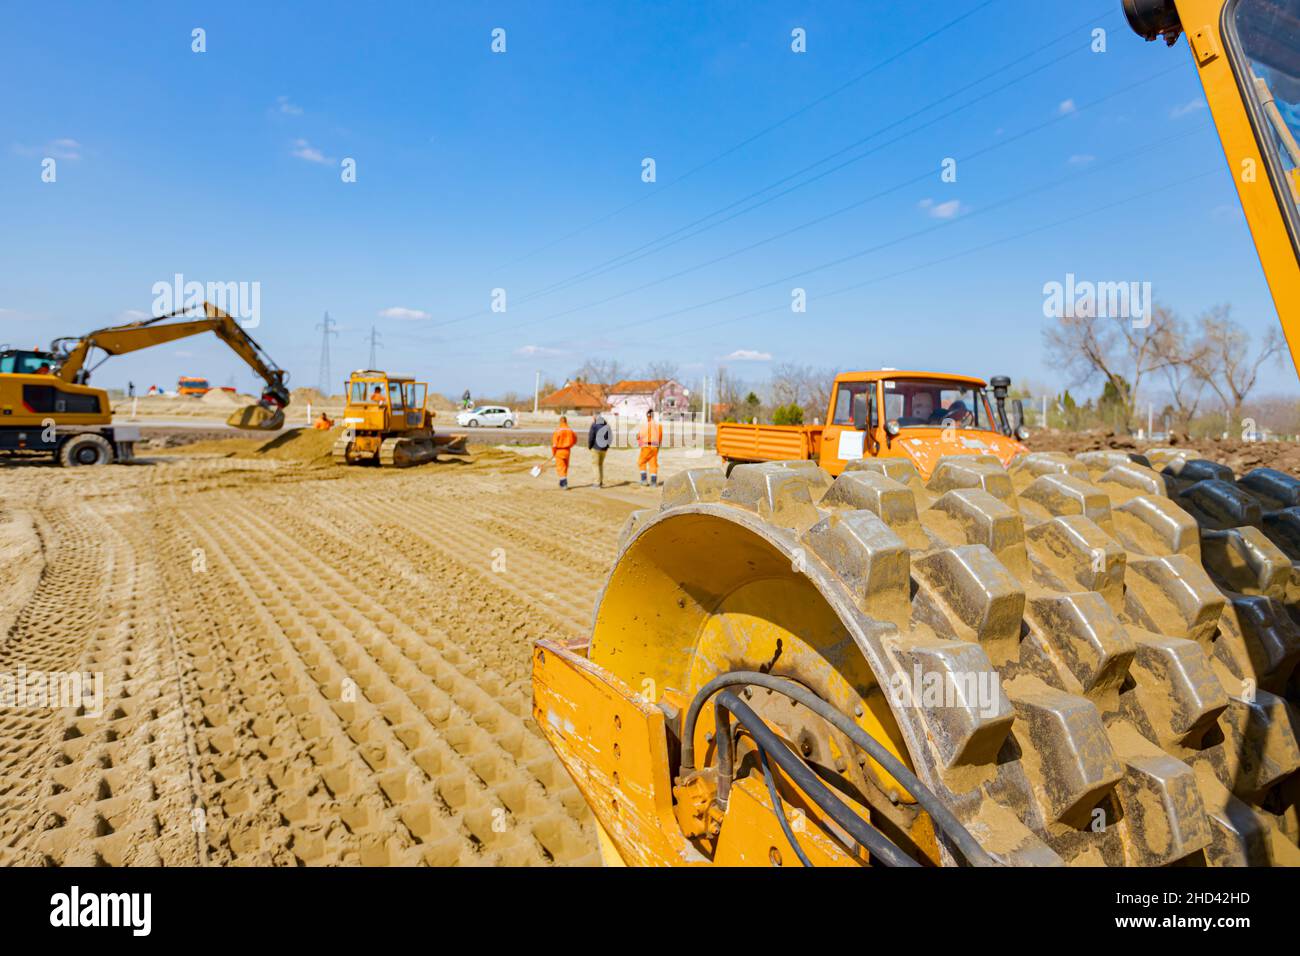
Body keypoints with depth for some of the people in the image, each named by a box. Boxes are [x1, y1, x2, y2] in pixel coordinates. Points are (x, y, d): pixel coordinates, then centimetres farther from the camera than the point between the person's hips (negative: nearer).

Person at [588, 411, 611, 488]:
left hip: (596, 448, -6)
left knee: (596, 465, 2)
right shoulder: (606, 425, 5)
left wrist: (589, 447, 1)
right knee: (601, 464, 17)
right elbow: (610, 437, 9)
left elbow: (591, 437, -13)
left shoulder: (594, 426, -13)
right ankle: (601, 482, 19)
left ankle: (598, 483, 1)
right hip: (604, 448, 6)